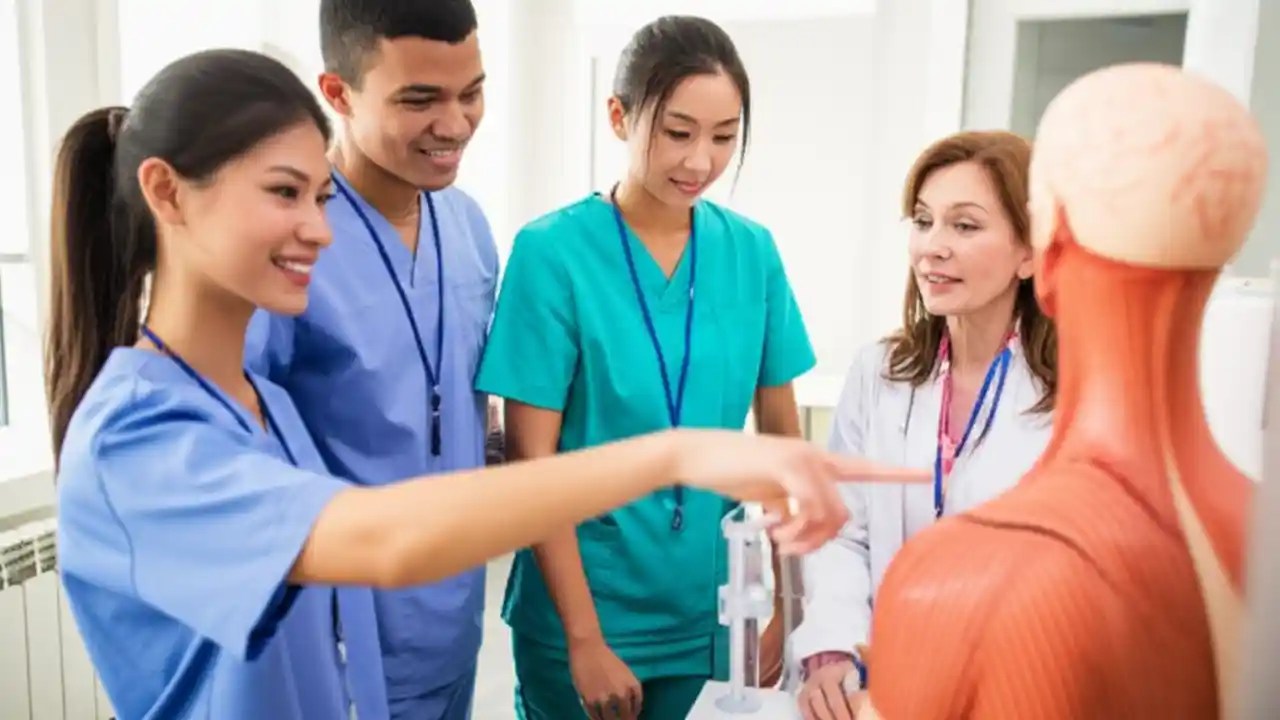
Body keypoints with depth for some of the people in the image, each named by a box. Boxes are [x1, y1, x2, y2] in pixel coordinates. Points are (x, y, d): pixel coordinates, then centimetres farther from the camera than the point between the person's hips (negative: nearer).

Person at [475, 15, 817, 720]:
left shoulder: (752, 252, -3)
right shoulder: (552, 250, -14)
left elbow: (781, 435, 4)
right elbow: (532, 463, -13)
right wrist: (586, 637, -14)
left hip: (709, 611, 4)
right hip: (581, 610, -3)